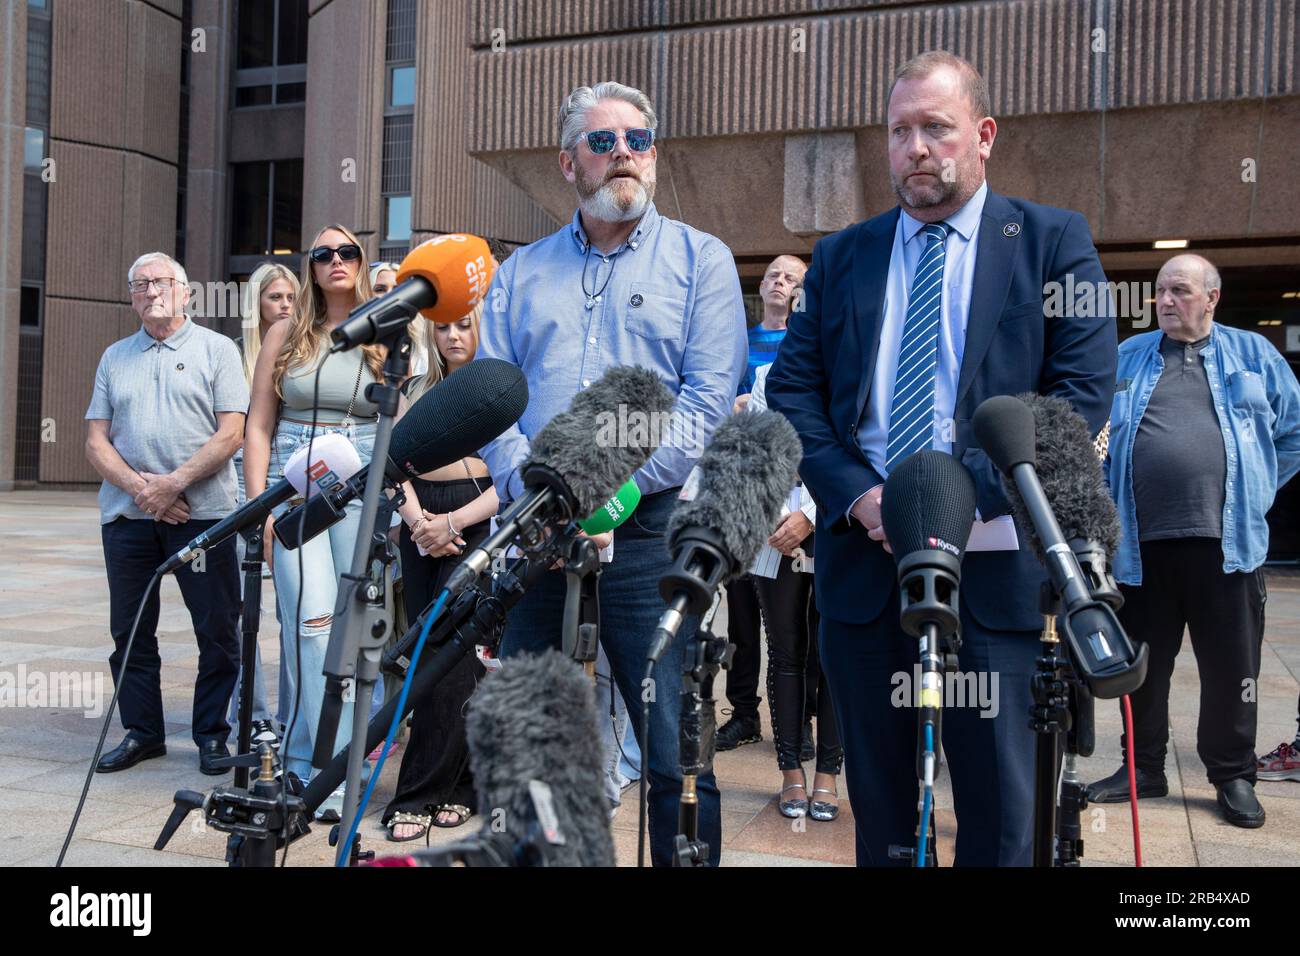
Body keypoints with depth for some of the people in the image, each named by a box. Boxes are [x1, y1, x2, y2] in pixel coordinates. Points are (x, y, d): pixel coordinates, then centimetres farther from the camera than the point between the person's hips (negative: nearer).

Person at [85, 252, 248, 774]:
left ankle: (211, 735, 12)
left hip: (202, 511, -4)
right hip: (126, 513, 4)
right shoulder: (115, 357, 16)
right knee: (130, 631, 9)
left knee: (217, 631, -1)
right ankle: (142, 732, 22)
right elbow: (96, 441, 9)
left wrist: (174, 483, -14)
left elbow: (232, 433, -6)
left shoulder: (216, 349, 4)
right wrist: (140, 487, -8)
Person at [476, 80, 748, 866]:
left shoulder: (700, 260, 6)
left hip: (651, 532, -3)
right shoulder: (521, 273, 16)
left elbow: (709, 398, -6)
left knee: (676, 754, -2)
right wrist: (539, 493, -11)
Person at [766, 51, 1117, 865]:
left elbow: (1084, 389, -4)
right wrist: (855, 493, -10)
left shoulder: (1053, 240, 4)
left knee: (998, 801, 6)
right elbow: (792, 389, 6)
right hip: (860, 555, 3)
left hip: (990, 561, -2)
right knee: (877, 794, 14)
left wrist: (973, 491, -16)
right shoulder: (840, 257, 12)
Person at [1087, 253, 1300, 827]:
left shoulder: (1253, 354, 9)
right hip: (1141, 541, 2)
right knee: (1143, 665, 10)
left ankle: (1234, 776, 20)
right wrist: (1104, 510, 3)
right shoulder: (1125, 358, 12)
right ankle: (1143, 768, 23)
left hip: (1226, 540, -1)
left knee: (1232, 667, 5)